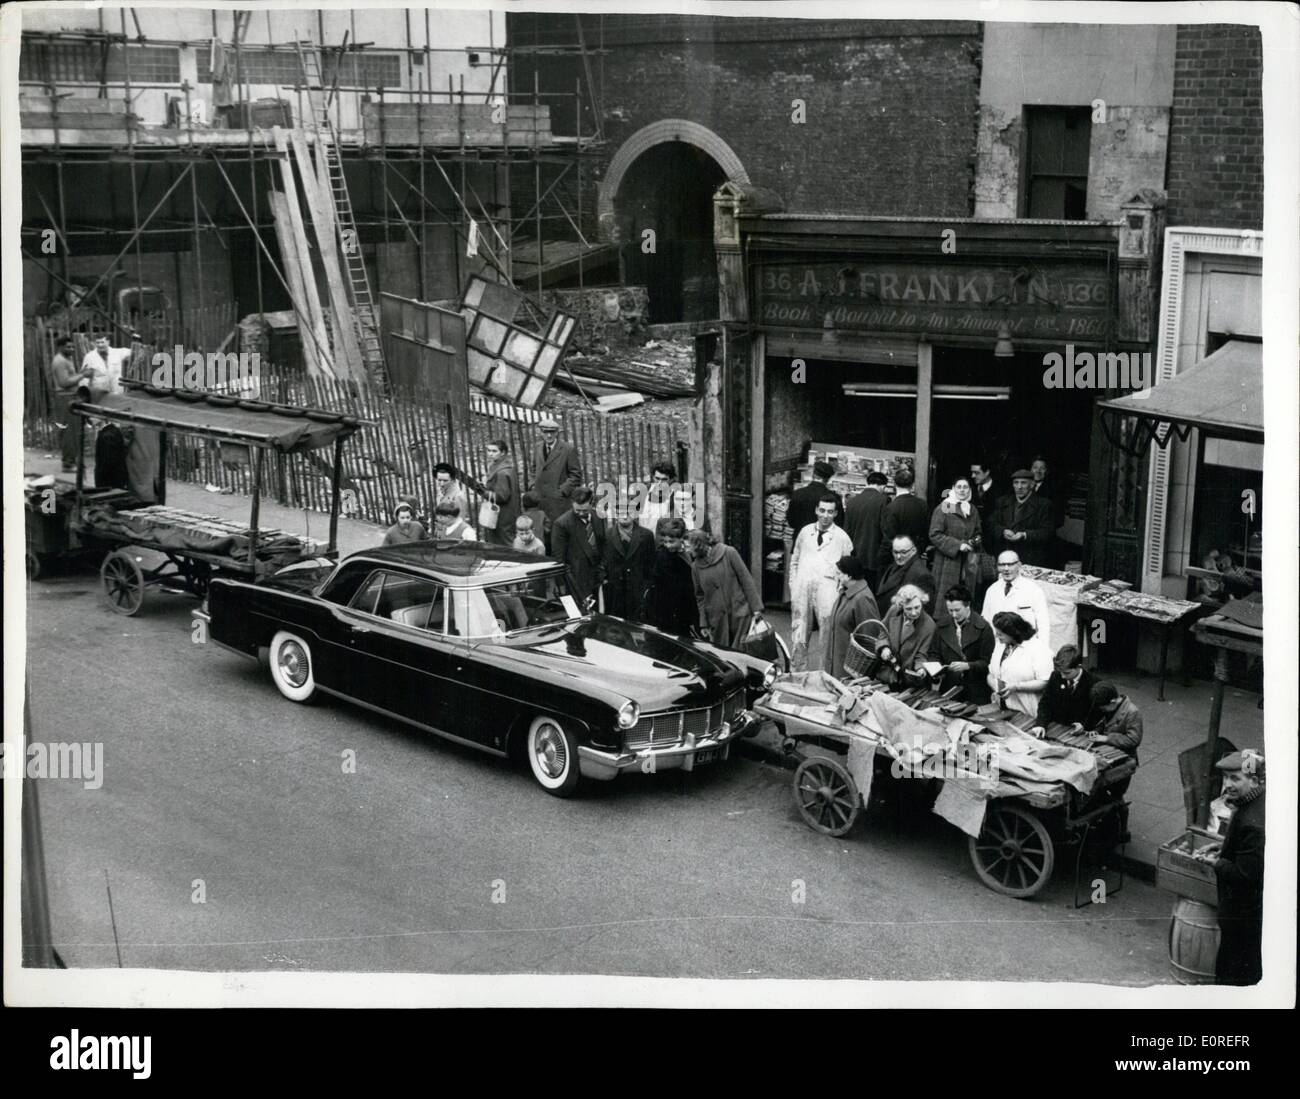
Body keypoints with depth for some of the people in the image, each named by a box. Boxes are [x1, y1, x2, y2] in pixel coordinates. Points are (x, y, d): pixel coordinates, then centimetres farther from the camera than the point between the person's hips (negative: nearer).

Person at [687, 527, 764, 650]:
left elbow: (746, 580, -4)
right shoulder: (696, 566, 4)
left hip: (739, 614, -3)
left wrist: (756, 608, -6)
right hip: (716, 619, 3)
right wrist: (703, 623, 5)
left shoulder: (728, 553, -6)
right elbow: (700, 597, 11)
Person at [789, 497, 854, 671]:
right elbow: (794, 561, 21)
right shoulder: (805, 532, 15)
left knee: (827, 637, -8)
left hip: (827, 587, -2)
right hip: (802, 589, 3)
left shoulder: (842, 537, 7)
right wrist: (793, 586, 12)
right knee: (799, 638, 5)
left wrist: (840, 592, -2)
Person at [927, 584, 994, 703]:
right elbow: (934, 654, 15)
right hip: (948, 688, 3)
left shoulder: (983, 628, -5)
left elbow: (987, 663, -6)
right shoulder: (941, 627, 8)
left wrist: (967, 666, -19)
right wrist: (936, 666, -5)